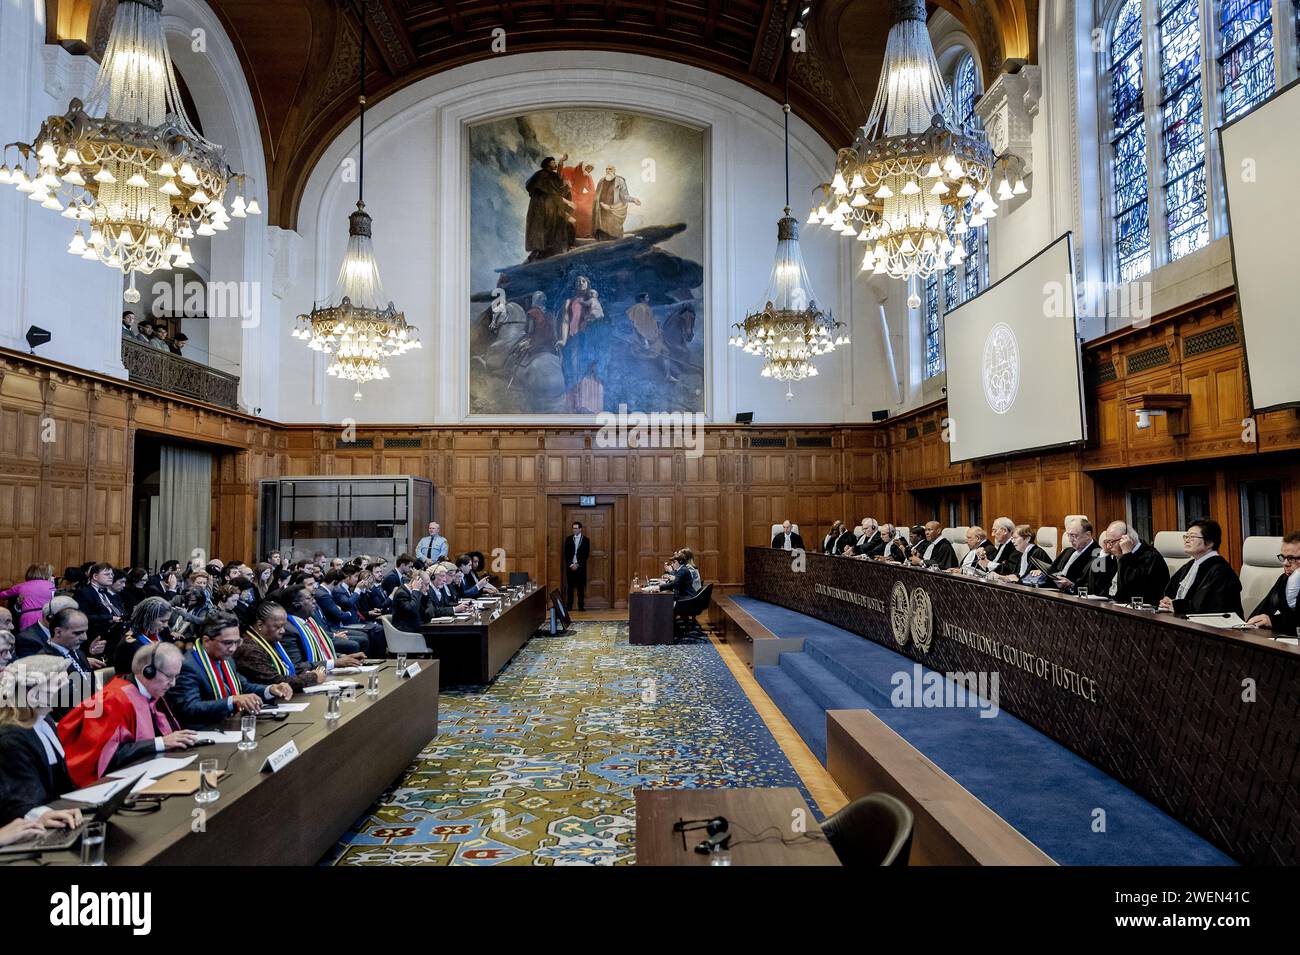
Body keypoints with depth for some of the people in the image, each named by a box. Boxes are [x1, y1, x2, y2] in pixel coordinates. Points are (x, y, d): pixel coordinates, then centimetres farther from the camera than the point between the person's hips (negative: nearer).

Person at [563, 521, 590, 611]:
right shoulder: (568, 539, 7)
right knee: (570, 587, 3)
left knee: (581, 587, 0)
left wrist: (578, 565, -9)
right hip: (570, 566, 1)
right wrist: (571, 564, -7)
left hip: (580, 567, -1)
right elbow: (566, 553, 3)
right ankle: (569, 606, 7)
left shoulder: (585, 540, 2)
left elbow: (586, 554, -2)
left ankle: (581, 606, 3)